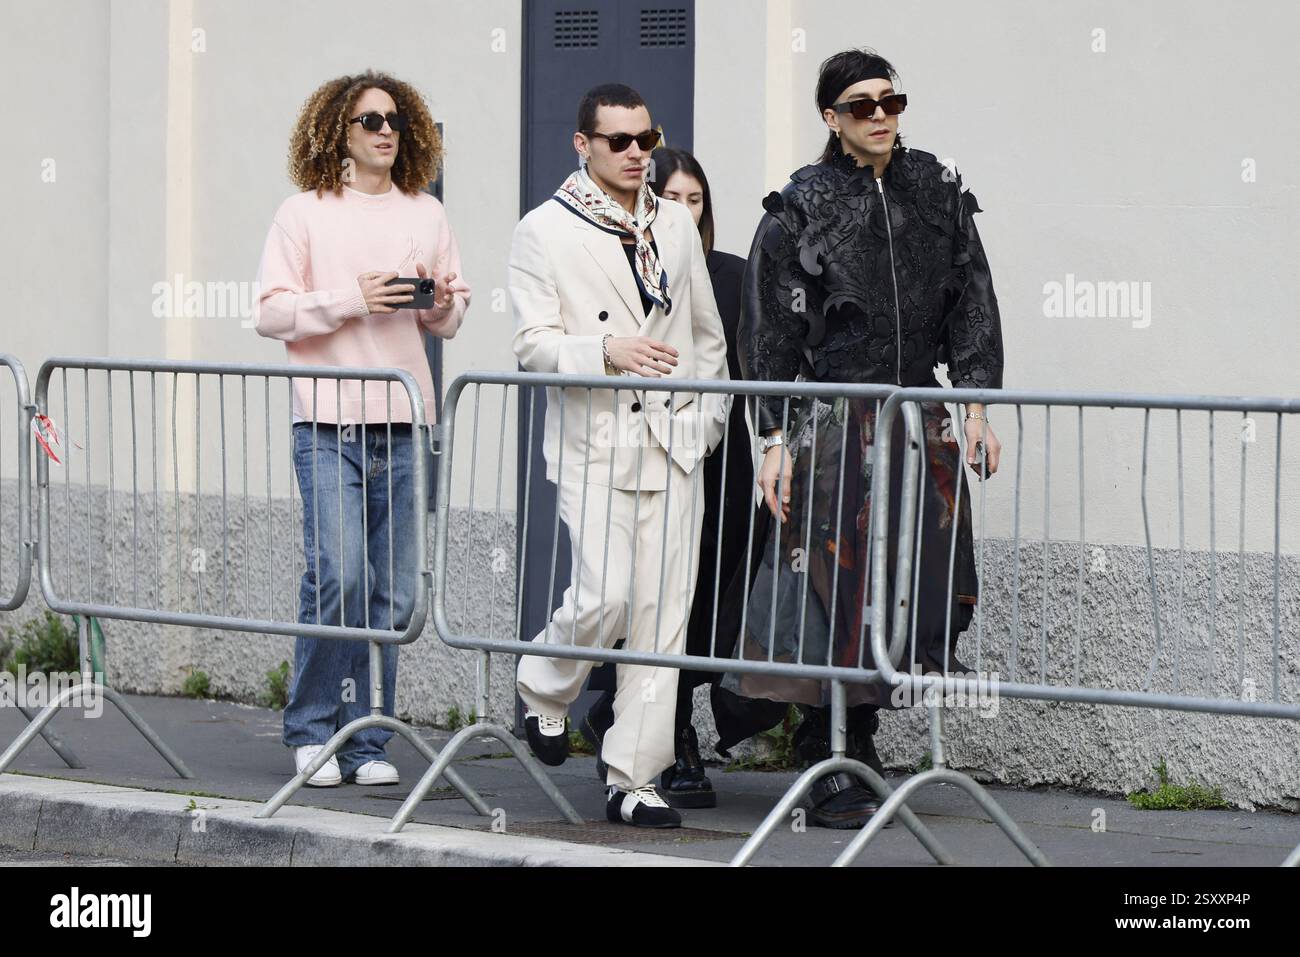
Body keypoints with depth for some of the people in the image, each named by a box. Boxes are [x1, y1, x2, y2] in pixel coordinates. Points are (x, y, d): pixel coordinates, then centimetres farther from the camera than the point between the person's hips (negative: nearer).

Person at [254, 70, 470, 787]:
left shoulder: (426, 214, 15)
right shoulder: (304, 214, 3)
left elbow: (453, 319, 20)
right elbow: (271, 312, -2)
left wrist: (441, 301, -3)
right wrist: (353, 298, -13)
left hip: (405, 425, 4)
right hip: (330, 423, -4)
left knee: (393, 592, 2)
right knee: (338, 573, -15)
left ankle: (366, 741, 9)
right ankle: (312, 732, 0)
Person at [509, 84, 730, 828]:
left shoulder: (676, 223, 14)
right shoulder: (546, 232, -1)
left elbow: (708, 332, 22)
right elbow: (534, 344, -7)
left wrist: (709, 417, 16)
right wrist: (604, 352, -23)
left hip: (674, 441, 4)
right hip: (595, 442, -4)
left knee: (663, 612, -1)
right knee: (605, 595, -17)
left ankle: (634, 779, 4)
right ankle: (546, 694, 15)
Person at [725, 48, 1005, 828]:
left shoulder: (939, 193, 8)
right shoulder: (801, 208, -3)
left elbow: (972, 302, 11)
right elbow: (770, 331, -3)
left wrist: (978, 404, 3)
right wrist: (776, 437, -8)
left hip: (921, 421, 4)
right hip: (833, 423, -4)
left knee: (920, 581, 1)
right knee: (837, 585, -4)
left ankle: (851, 737, 15)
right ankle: (836, 773, 1)